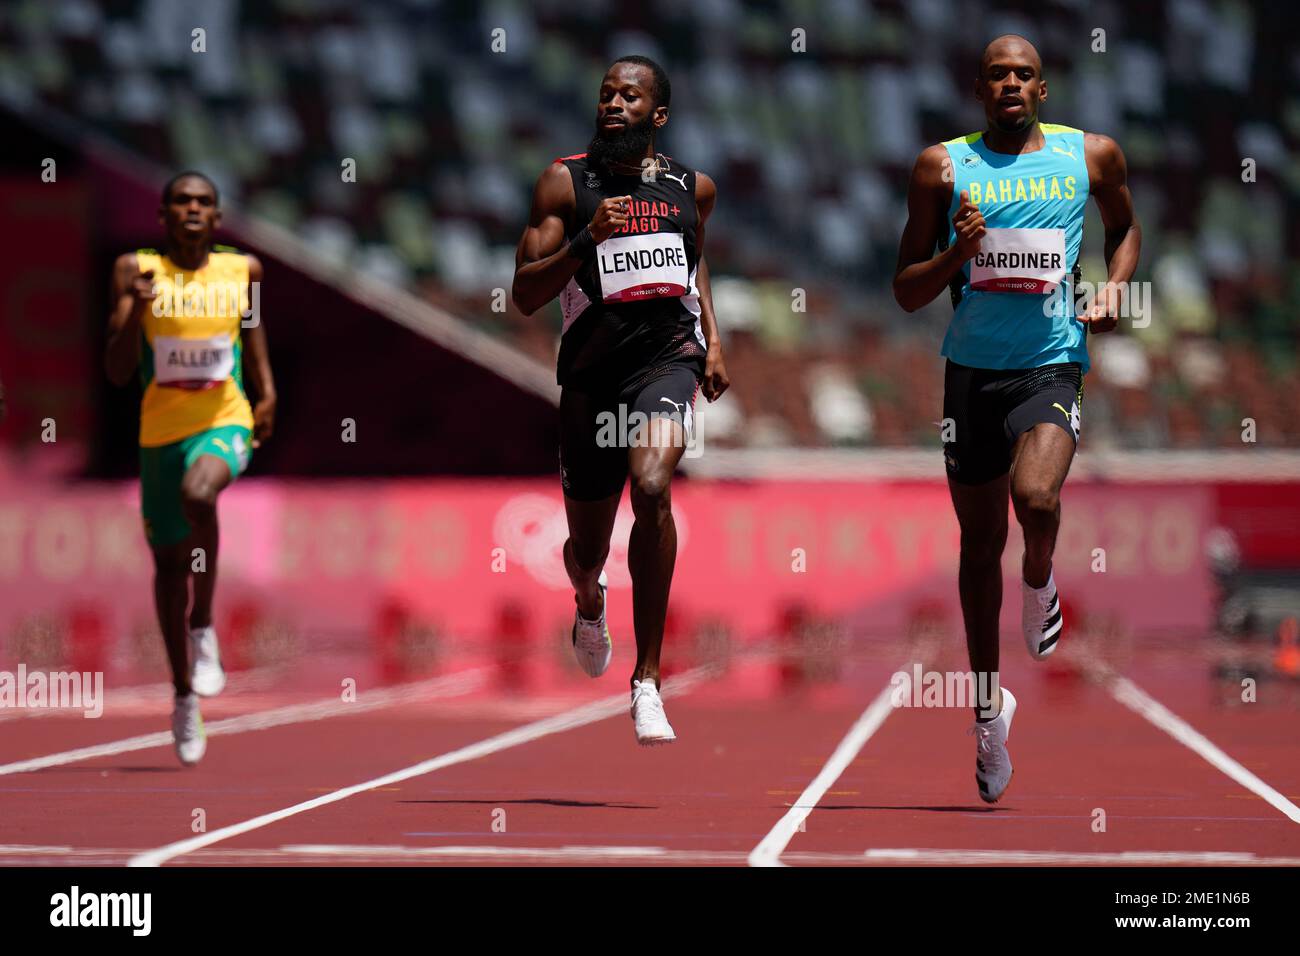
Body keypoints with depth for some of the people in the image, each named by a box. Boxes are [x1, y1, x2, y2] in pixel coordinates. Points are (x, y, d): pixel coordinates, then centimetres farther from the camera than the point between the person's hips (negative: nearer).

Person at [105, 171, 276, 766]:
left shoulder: (243, 270, 2)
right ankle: (184, 693, 29)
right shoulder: (136, 271, -4)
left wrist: (267, 394, 4)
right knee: (169, 561, 11)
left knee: (198, 494, -35)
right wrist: (135, 308, -22)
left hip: (225, 421, -1)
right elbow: (117, 373, -8)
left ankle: (204, 626, -16)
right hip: (161, 429, 1)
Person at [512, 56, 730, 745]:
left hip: (668, 356, -1)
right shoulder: (565, 184, -2)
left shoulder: (692, 187, 7)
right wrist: (587, 240, -21)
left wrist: (713, 340, 18)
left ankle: (647, 680, -24)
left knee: (651, 489, -29)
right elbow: (526, 295, -7)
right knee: (587, 544, 13)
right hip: (592, 368, 1)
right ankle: (589, 602, 55)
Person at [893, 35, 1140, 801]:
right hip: (972, 367, 1)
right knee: (981, 541, 10)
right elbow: (907, 292, 3)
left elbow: (1125, 226, 25)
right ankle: (989, 702, 26)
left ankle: (1041, 579, 8)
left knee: (1035, 498, -28)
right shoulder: (944, 167, 2)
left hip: (1053, 362, -1)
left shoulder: (1091, 156, 4)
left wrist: (1116, 284, 6)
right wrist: (956, 255, -16)